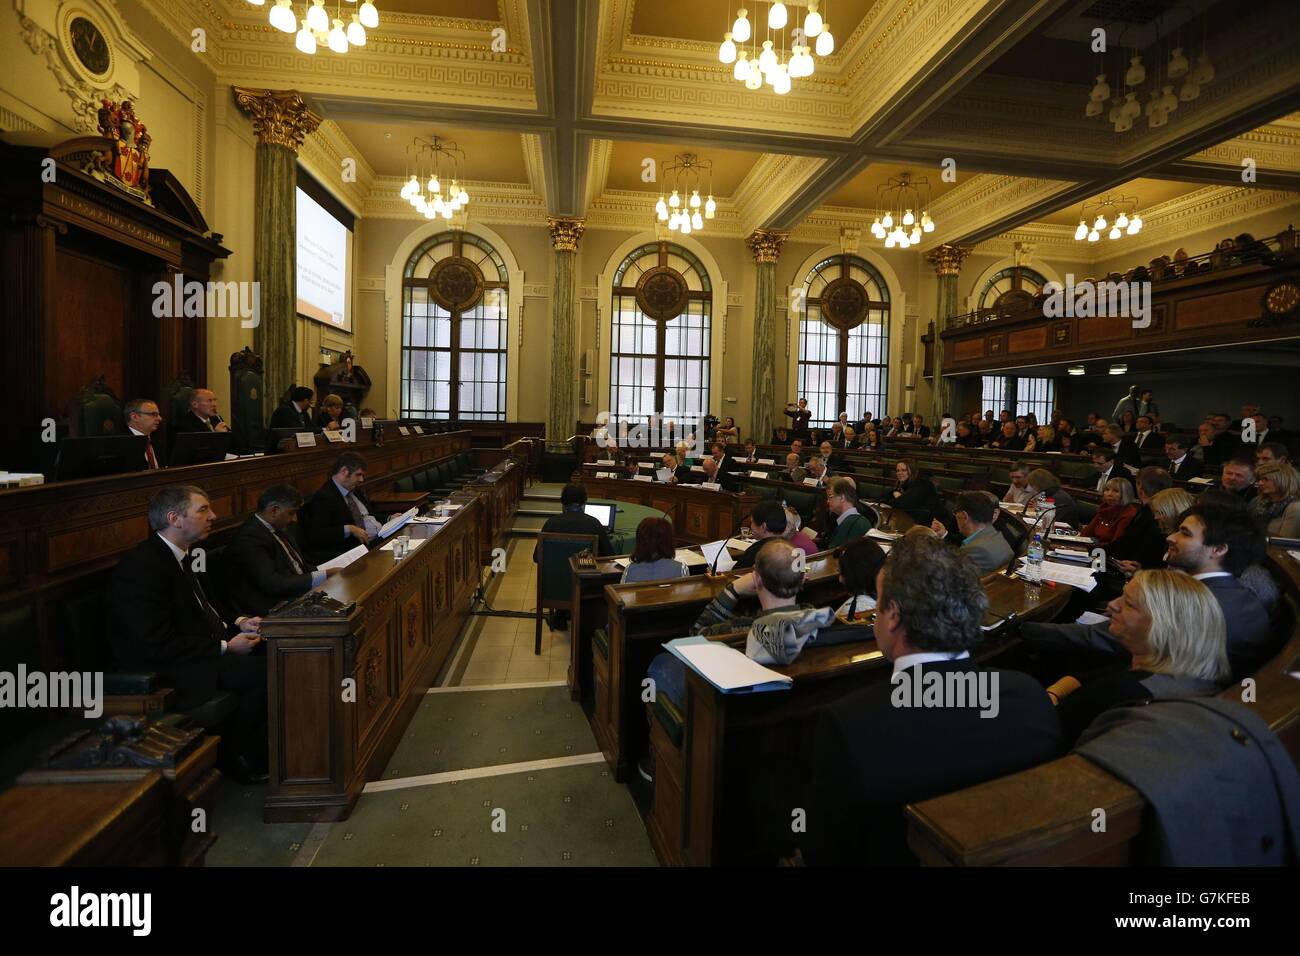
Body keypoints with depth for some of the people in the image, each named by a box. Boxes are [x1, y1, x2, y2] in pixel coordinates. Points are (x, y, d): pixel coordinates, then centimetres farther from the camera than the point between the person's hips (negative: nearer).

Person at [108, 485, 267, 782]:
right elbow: (159, 646, -25)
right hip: (163, 672, -10)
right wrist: (225, 646, -20)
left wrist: (238, 623, 1)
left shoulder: (182, 555, 8)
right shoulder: (142, 568, -21)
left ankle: (262, 750, 7)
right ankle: (240, 759, 0)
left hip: (200, 649, 10)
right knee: (262, 669, -23)